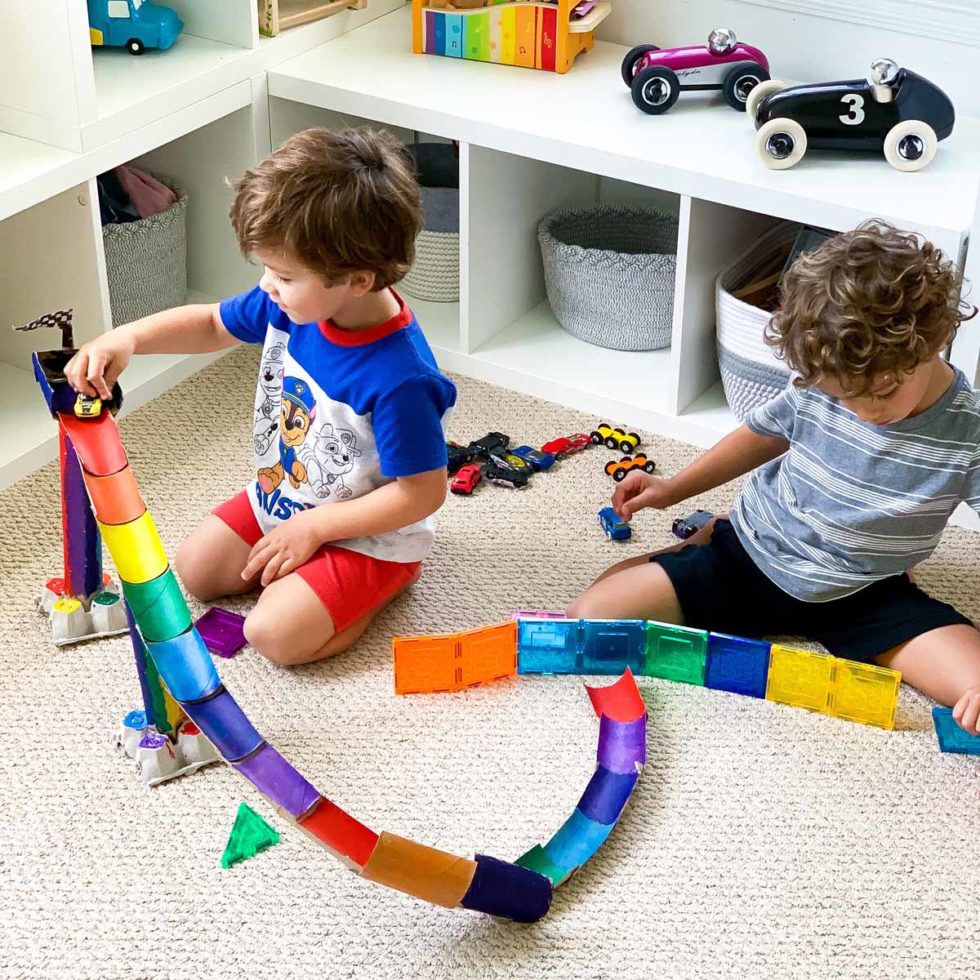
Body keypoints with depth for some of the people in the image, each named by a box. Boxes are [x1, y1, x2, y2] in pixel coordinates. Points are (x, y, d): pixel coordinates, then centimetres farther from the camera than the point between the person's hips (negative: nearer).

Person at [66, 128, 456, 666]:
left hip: (366, 534, -8)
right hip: (282, 498, 8)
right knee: (194, 570, 10)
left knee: (276, 633, -20)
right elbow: (211, 324, 4)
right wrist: (127, 337, -14)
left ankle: (385, 581, 3)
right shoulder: (290, 304, -15)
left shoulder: (401, 379, -37)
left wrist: (313, 527, -22)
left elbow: (423, 493, -27)